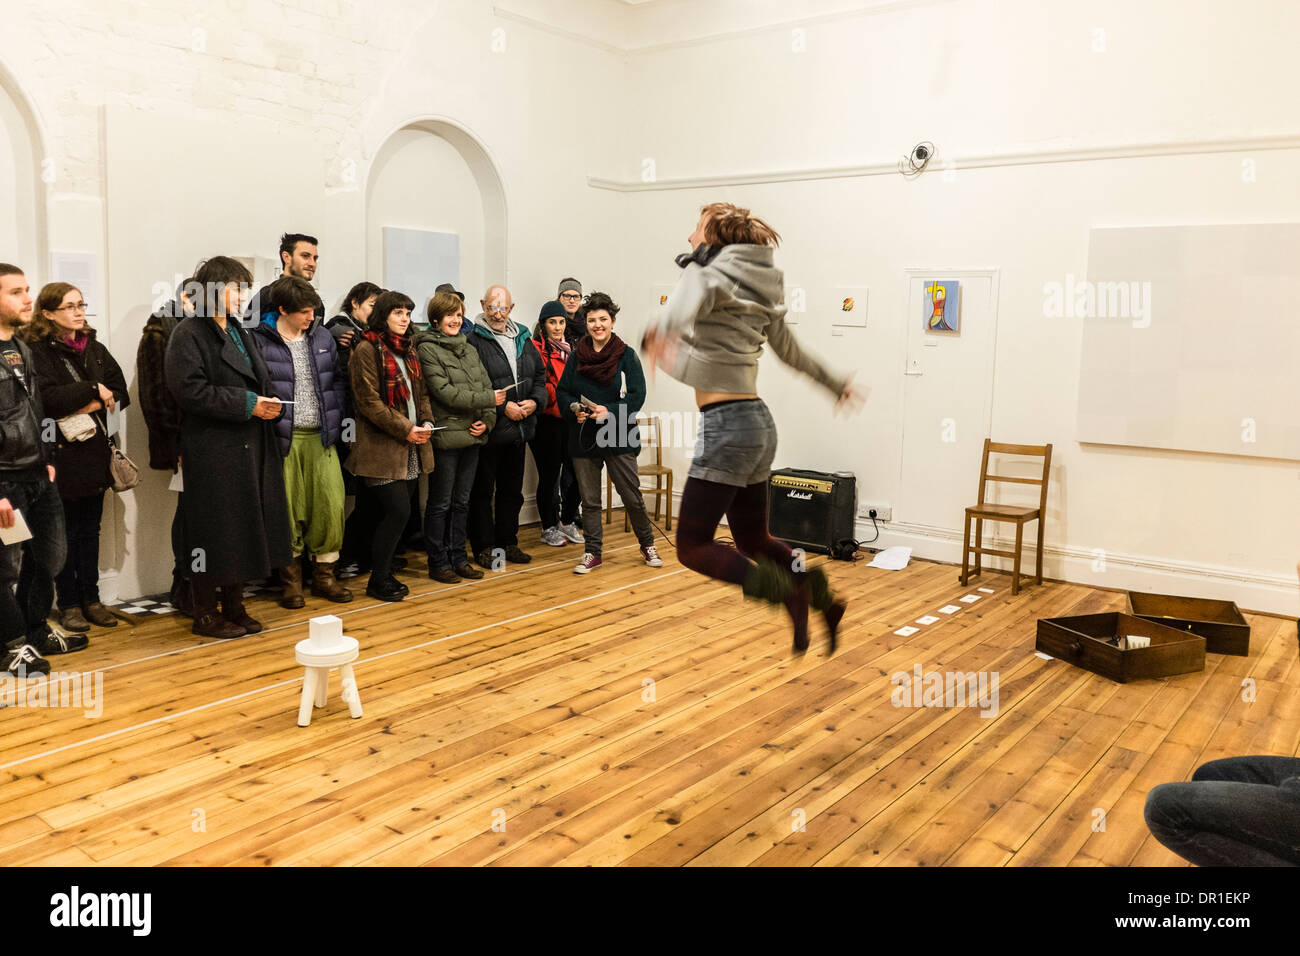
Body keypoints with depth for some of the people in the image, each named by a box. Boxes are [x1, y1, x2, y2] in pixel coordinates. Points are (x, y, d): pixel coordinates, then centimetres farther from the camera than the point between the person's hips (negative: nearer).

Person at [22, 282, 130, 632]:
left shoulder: (95, 348, 12)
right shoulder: (38, 351, -6)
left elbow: (120, 392, 5)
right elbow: (46, 399, -20)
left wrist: (93, 405, -13)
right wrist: (91, 390, -15)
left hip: (95, 453, 5)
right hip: (62, 455, -5)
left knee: (90, 530, 12)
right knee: (67, 532, 3)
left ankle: (91, 599, 20)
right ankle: (68, 604, 13)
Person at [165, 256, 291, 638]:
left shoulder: (240, 332, 19)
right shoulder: (189, 335, -7)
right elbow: (189, 390, -18)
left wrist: (268, 403, 4)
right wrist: (246, 404, -18)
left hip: (249, 448, 8)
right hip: (212, 452, -8)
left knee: (244, 531, 11)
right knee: (214, 531, -2)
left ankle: (234, 607, 22)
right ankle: (205, 615, 10)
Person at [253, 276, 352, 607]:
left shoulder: (322, 336, 10)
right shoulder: (261, 342, -4)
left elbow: (337, 380, 15)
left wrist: (336, 424, 8)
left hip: (321, 437, 4)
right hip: (284, 439, -4)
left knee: (331, 504, -1)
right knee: (289, 509, 1)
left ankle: (324, 573, 15)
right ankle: (291, 578, 16)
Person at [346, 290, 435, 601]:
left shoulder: (408, 350, 18)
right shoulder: (367, 350, -7)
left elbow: (421, 392, 20)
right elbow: (369, 400, -13)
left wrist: (426, 422, 1)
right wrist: (404, 429, -16)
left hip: (411, 447, 7)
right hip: (382, 447, -7)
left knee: (394, 512, 9)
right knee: (398, 510, -11)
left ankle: (383, 572, 20)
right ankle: (378, 581, 3)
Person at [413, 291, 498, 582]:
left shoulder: (469, 349, 15)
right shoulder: (427, 349, -7)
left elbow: (486, 386, 12)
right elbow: (444, 391, -16)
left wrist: (487, 420, -5)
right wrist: (488, 399, -14)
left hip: (472, 437, 6)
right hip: (446, 435, -6)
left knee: (462, 501, 13)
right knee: (440, 503, 3)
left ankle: (458, 557, 23)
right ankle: (438, 562, 13)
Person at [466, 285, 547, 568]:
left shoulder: (523, 340, 13)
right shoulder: (473, 341, -9)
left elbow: (540, 376, 15)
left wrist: (535, 401, -4)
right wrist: (503, 406, -19)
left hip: (518, 429, 7)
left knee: (512, 490, 15)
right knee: (483, 490, 3)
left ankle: (508, 543, 27)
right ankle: (484, 547, 13)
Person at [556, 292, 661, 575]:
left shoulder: (627, 355, -3)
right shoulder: (576, 357, 7)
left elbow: (637, 395, -9)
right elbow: (562, 391, 9)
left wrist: (610, 411, -22)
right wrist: (574, 408, -12)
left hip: (619, 437, -3)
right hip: (583, 438, 3)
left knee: (632, 497, 4)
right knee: (589, 500, 9)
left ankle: (647, 544, 25)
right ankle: (593, 553, 20)